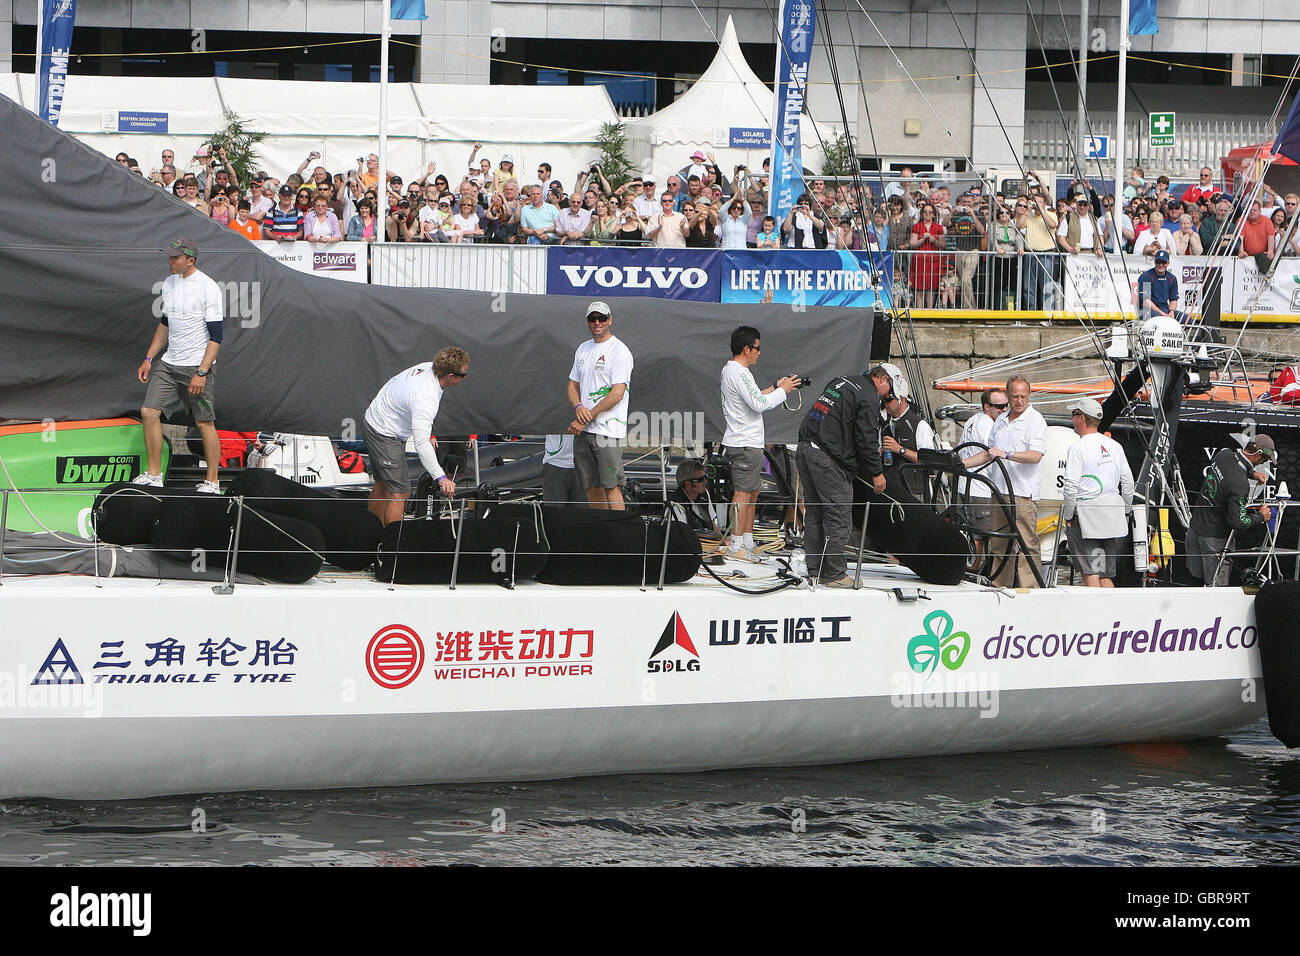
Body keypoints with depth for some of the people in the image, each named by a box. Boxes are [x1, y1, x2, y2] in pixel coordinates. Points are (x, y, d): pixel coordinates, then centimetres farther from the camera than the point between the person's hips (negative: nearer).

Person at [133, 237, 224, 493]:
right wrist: (149, 359, 18)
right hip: (168, 363, 7)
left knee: (205, 423, -3)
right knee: (149, 412, 0)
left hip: (197, 366, -7)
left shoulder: (208, 288, -13)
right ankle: (153, 474, 9)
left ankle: (212, 481, 6)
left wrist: (202, 373, -21)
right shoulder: (169, 283, 10)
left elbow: (216, 337, -15)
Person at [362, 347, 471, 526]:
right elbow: (421, 444, -42)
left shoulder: (428, 367, -6)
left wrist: (428, 435, 13)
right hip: (384, 435, -10)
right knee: (400, 494, -11)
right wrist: (441, 478, -48)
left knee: (382, 487, 21)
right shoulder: (426, 397, -35)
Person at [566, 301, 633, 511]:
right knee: (591, 486, 7)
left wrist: (587, 418, -15)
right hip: (582, 430, 7)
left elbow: (617, 393, -14)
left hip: (608, 429, -7)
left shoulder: (619, 351, -7)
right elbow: (572, 385, 19)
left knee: (611, 486, -12)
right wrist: (578, 407, -5)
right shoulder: (583, 349, 17)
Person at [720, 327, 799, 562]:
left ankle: (747, 541, 21)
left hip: (746, 442, 11)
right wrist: (782, 390, -10)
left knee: (751, 492, 15)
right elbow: (759, 404, -23)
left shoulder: (729, 370, 16)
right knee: (743, 492, -8)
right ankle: (736, 545, -6)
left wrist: (775, 387, 15)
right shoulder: (739, 373, -18)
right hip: (745, 443, -11)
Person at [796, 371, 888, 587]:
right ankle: (834, 575, -3)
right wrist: (876, 473, -2)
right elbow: (866, 439, -11)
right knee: (837, 516, -4)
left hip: (805, 448, 9)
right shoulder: (868, 398, -8)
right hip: (827, 458, -9)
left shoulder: (839, 382, 19)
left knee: (814, 513, 15)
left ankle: (815, 569, 18)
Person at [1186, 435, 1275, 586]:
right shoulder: (1240, 483, -30)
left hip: (1195, 526, 8)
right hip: (1214, 537, -8)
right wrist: (1261, 516, -10)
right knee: (1216, 584, 6)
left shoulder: (1224, 454, -7)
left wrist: (1251, 472, 10)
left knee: (1196, 575, 21)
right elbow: (1238, 522, -26)